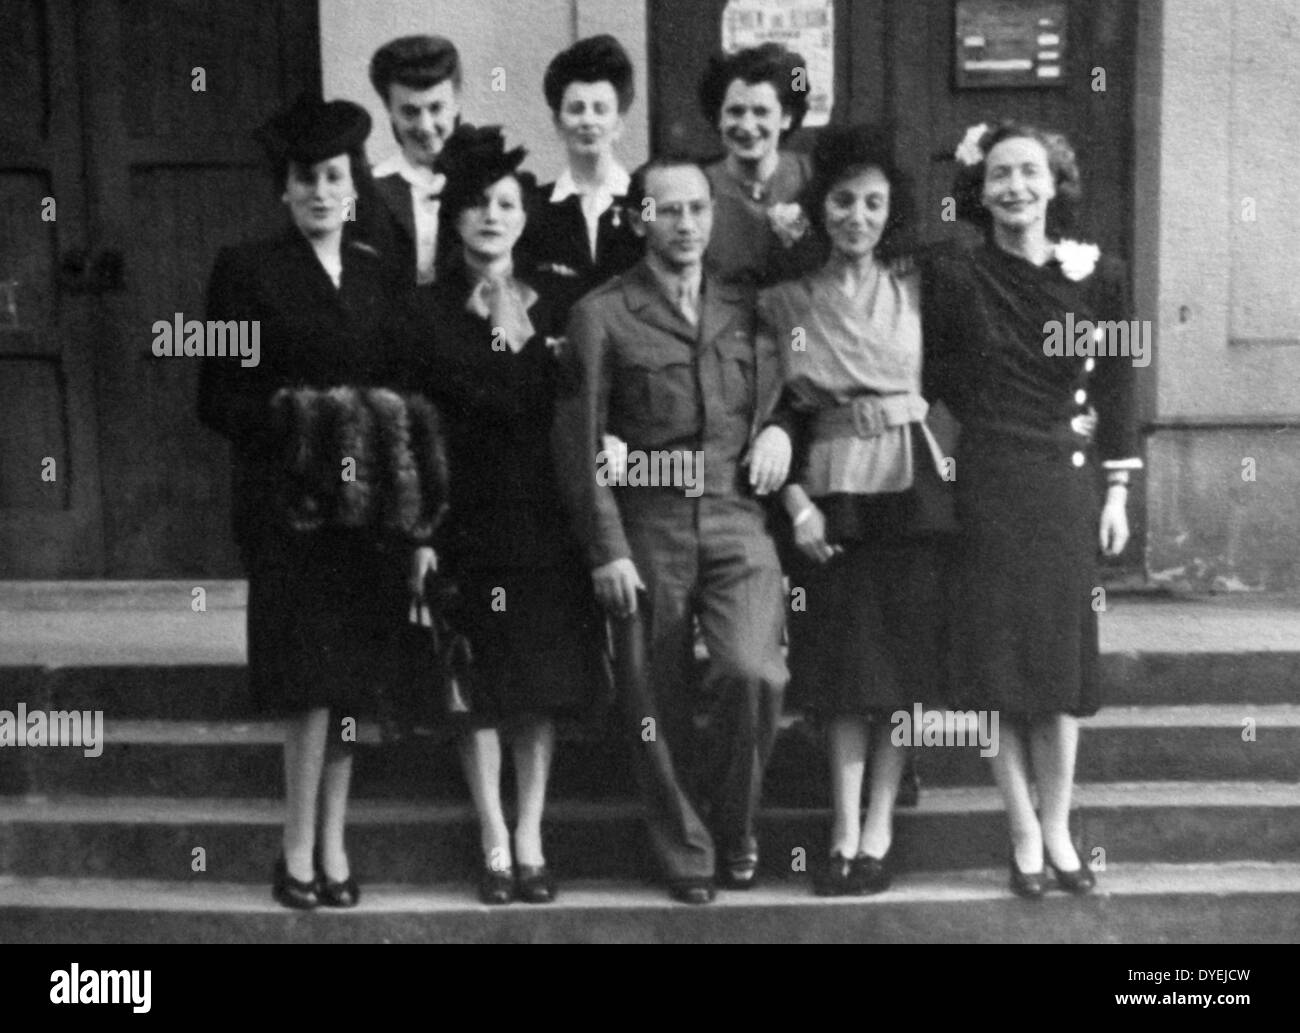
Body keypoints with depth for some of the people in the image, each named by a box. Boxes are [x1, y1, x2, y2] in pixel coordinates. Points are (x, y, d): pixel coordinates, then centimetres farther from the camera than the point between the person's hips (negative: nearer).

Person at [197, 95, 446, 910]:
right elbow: (219, 401, -4)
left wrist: (390, 423, -4)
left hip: (369, 505, 4)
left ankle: (329, 849, 16)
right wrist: (294, 410, -18)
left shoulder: (381, 278, 14)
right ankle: (303, 852, 5)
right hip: (290, 507, -4)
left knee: (350, 684, 6)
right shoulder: (248, 270, 1)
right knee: (313, 681, -7)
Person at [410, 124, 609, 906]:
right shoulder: (431, 309, -1)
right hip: (471, 517, -2)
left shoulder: (555, 301, 8)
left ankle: (531, 841, 16)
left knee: (543, 682, 6)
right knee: (481, 687, 1)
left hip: (546, 517, 3)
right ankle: (495, 846, 12)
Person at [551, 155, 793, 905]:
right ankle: (687, 855, 21)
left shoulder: (746, 308, 14)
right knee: (658, 708, 3)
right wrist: (606, 549, -7)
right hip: (647, 531, -1)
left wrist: (779, 428, 2)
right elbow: (581, 444, -1)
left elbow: (781, 392, 26)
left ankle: (734, 828, 7)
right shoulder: (602, 315, 2)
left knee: (754, 674, -18)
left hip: (737, 522, 2)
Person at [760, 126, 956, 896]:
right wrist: (795, 499, -7)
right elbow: (773, 412, 2)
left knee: (900, 663, 2)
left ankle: (879, 834, 10)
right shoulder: (785, 300, 2)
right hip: (828, 493, 0)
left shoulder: (913, 288, 5)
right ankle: (845, 835, 9)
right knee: (843, 669, 2)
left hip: (909, 489, 1)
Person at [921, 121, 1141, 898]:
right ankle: (1025, 836, 13)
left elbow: (1117, 389, 5)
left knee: (1060, 663, 6)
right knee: (1002, 666, 2)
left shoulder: (1098, 275, 2)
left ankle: (1058, 832, 18)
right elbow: (933, 380, 5)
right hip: (987, 486, -1)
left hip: (1068, 486, 1)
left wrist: (1117, 489, 4)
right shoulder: (951, 274, -3)